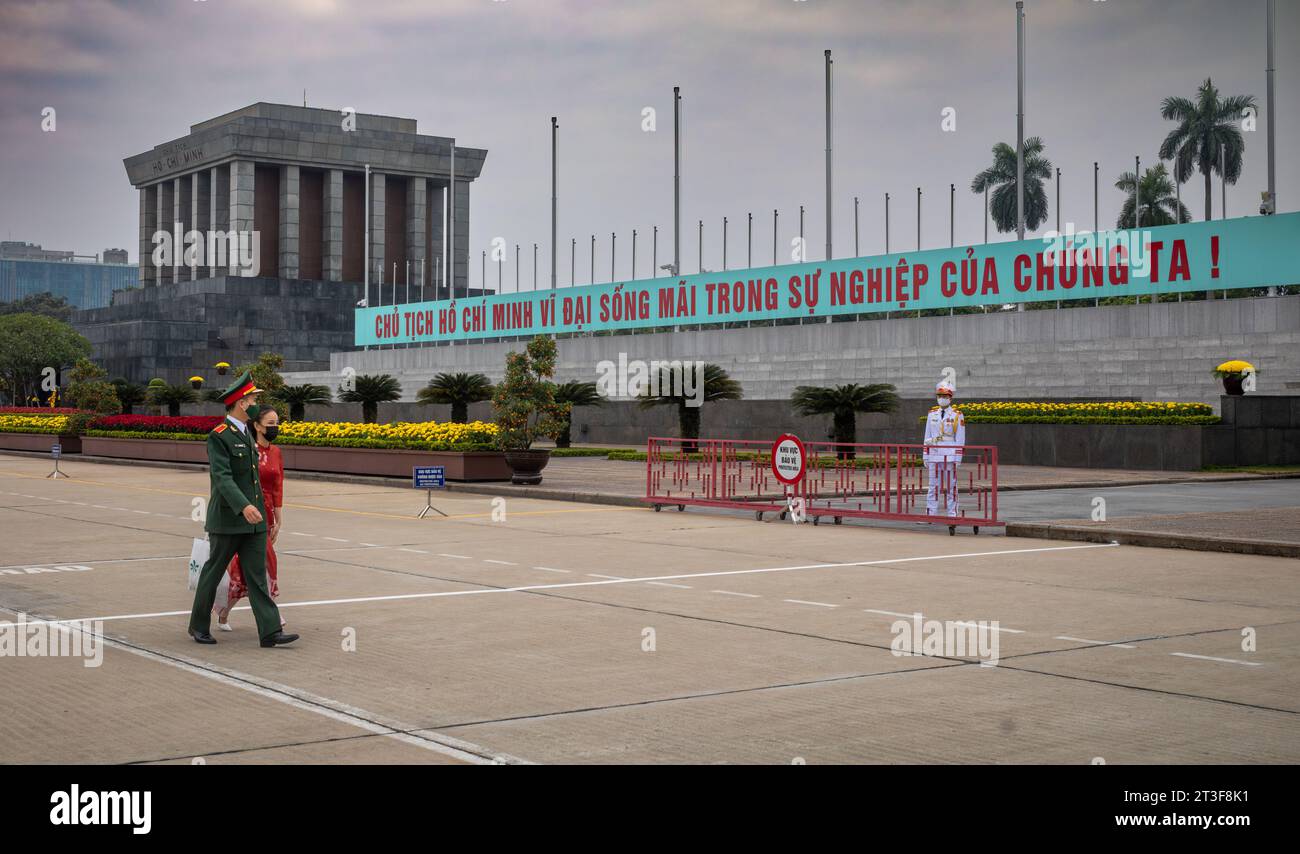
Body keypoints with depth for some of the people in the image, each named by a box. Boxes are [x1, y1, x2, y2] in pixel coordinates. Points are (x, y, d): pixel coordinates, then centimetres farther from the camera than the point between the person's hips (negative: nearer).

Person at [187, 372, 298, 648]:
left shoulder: (246, 434, 14)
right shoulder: (218, 436, -12)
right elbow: (222, 477, -23)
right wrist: (243, 506, -36)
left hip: (253, 519, 7)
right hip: (228, 520, -7)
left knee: (257, 575, 1)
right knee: (213, 572, 7)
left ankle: (270, 631, -4)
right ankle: (199, 626, 23)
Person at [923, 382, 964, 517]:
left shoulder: (957, 416, -1)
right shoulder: (932, 414, 9)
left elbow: (960, 439, -3)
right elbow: (927, 437, 12)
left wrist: (958, 459, -9)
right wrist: (925, 458, 8)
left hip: (950, 457, -3)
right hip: (934, 457, 3)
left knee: (951, 486, 2)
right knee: (933, 486, 3)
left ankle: (952, 516, 6)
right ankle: (930, 515, 5)